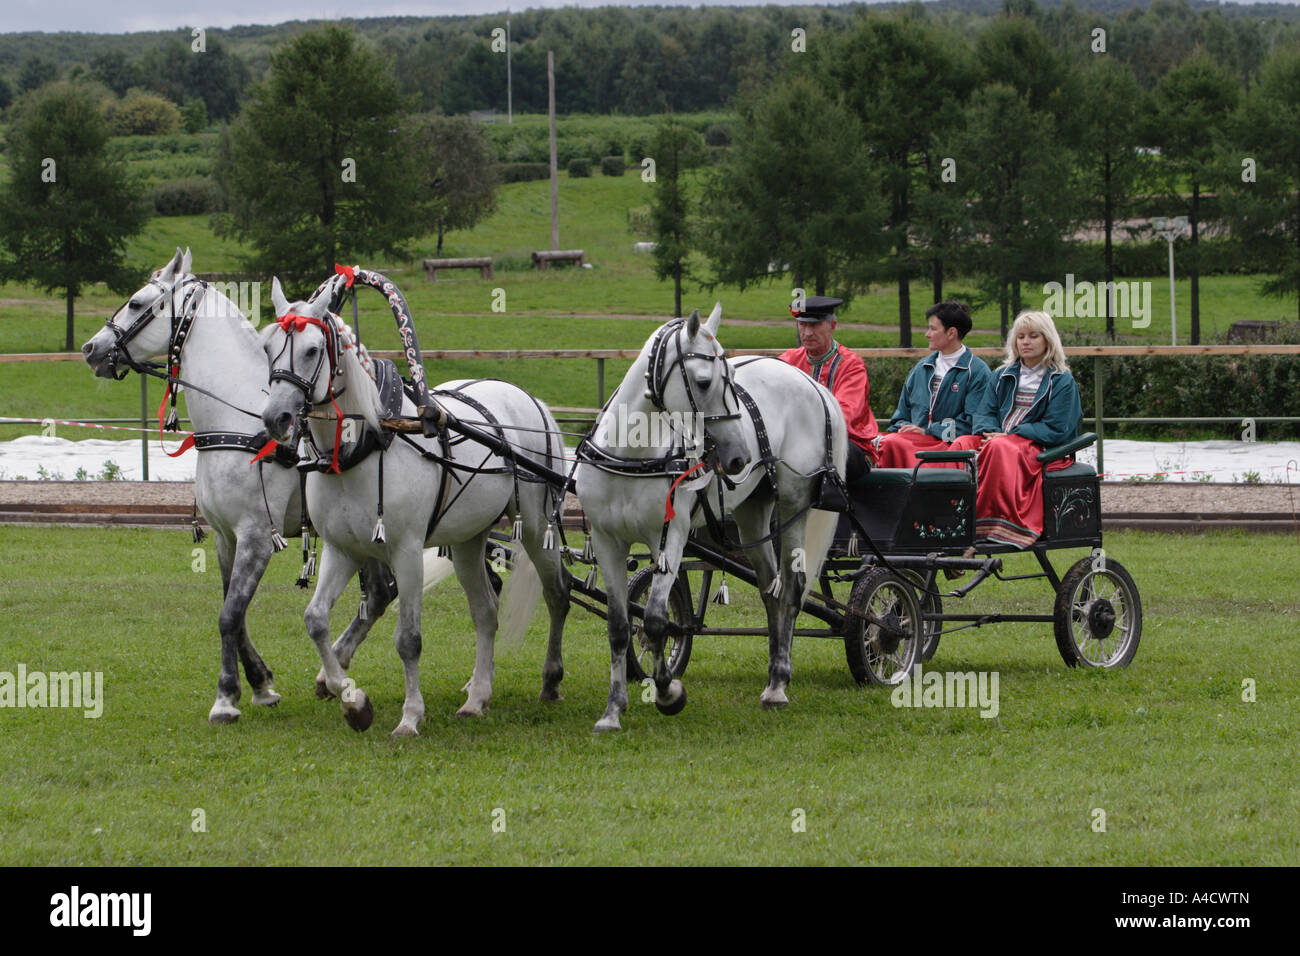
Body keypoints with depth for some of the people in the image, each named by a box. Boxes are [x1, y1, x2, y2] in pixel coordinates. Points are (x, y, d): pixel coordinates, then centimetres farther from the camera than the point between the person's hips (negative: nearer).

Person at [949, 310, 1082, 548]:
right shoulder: (1003, 376, 21)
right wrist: (990, 431, -12)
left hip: (1039, 447, -5)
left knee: (999, 449, -38)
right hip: (998, 437, 5)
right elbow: (987, 412, 15)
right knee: (962, 444, -27)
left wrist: (1008, 436, -12)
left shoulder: (1061, 381, 4)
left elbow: (1055, 429, -6)